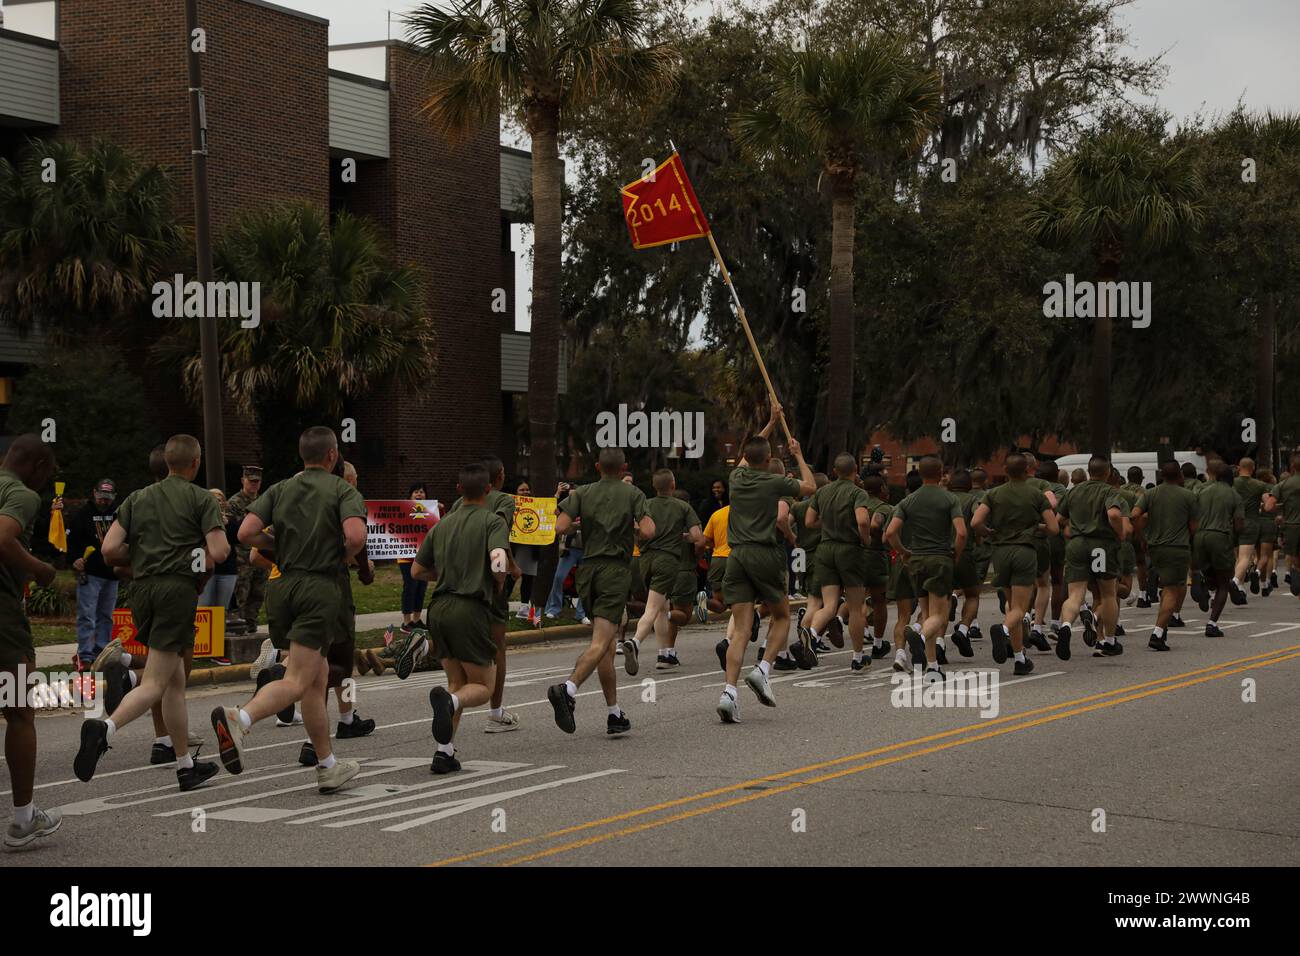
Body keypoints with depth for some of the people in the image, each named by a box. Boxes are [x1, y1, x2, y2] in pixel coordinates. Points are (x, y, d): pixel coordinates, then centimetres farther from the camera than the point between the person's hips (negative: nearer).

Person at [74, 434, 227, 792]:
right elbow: (219, 552, -9)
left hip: (143, 588, 6)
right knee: (155, 684, -9)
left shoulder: (138, 498, 14)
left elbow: (110, 550, 5)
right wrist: (208, 555, 13)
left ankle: (186, 766, 18)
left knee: (176, 682, 14)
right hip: (179, 588, -6)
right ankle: (105, 728, -35)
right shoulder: (202, 499, 1)